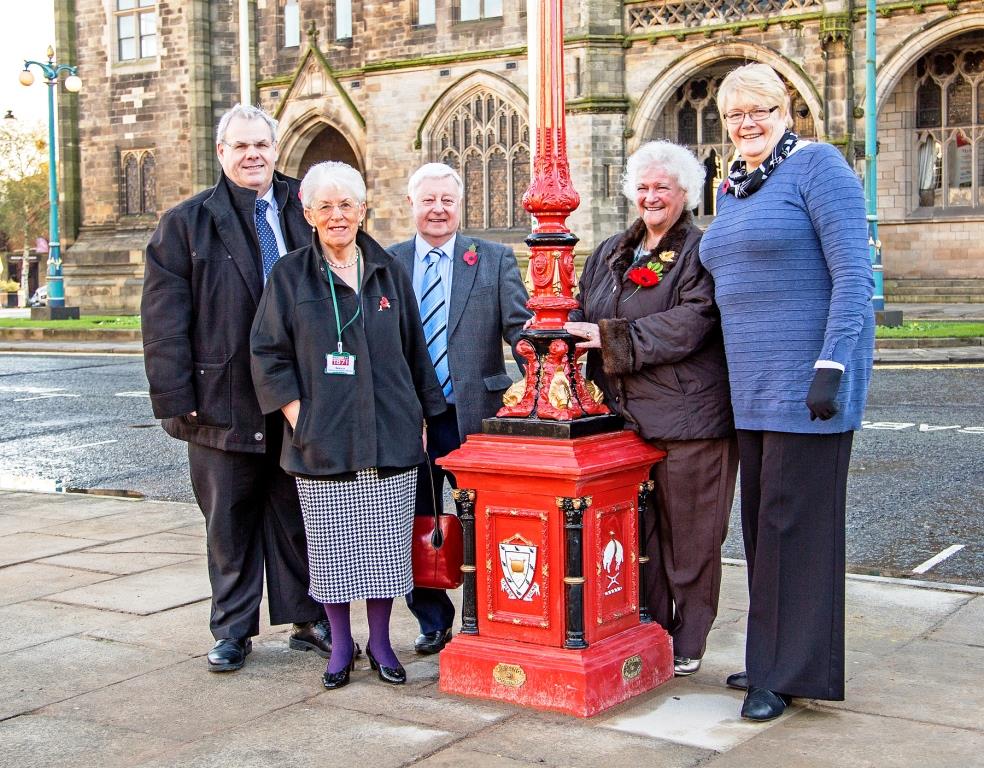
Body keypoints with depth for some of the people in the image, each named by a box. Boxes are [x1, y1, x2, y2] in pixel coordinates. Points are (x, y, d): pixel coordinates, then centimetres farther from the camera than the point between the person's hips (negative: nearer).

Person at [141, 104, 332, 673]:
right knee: (229, 521, 8)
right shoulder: (187, 223, 3)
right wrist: (176, 398, -10)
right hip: (224, 400, -1)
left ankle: (308, 620, 22)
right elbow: (165, 319, -2)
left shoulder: (303, 213, 8)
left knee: (299, 517, 10)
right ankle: (233, 631, 20)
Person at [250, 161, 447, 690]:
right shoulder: (290, 276, 3)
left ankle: (380, 642, 20)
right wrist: (297, 417, -7)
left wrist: (421, 417, 9)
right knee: (331, 548, 5)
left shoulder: (388, 272, 9)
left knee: (386, 546, 5)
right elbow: (268, 354, 1)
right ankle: (340, 645, 20)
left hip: (390, 438, 2)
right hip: (322, 439, -1)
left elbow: (414, 351, 13)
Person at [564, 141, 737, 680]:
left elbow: (690, 322, -16)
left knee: (688, 536, 3)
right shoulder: (609, 254, 19)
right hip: (624, 417, 6)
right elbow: (586, 317, 15)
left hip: (687, 418, -6)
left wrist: (612, 337, -19)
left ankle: (687, 645, 16)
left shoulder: (703, 252, -3)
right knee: (637, 534, 11)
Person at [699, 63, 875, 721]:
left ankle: (790, 672, 8)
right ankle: (772, 659, 23)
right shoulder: (731, 190, 16)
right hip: (754, 385, 8)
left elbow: (854, 273, -15)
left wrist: (832, 365, -22)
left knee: (794, 521, -3)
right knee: (763, 519, 12)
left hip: (808, 380, -8)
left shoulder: (817, 166, -8)